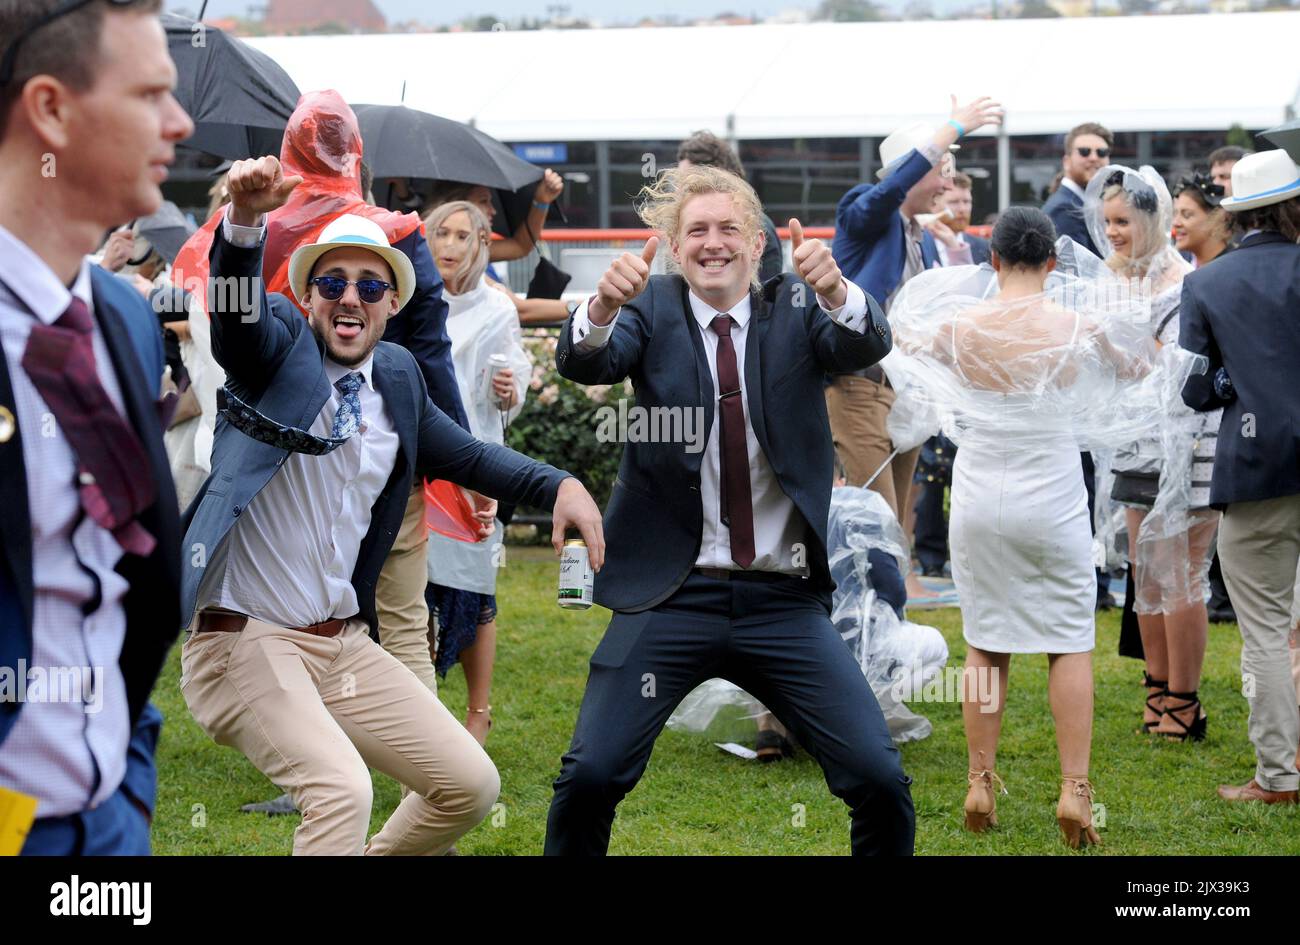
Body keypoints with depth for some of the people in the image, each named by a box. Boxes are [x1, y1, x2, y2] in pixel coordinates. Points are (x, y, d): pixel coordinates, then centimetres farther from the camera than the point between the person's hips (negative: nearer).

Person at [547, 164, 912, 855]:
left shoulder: (796, 308, 6)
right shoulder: (653, 309, 4)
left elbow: (867, 348, -14)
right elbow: (583, 364, -14)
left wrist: (836, 291, -35)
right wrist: (604, 306, -36)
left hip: (784, 604, 1)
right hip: (673, 594, -1)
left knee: (881, 783, -6)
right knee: (590, 775, -12)